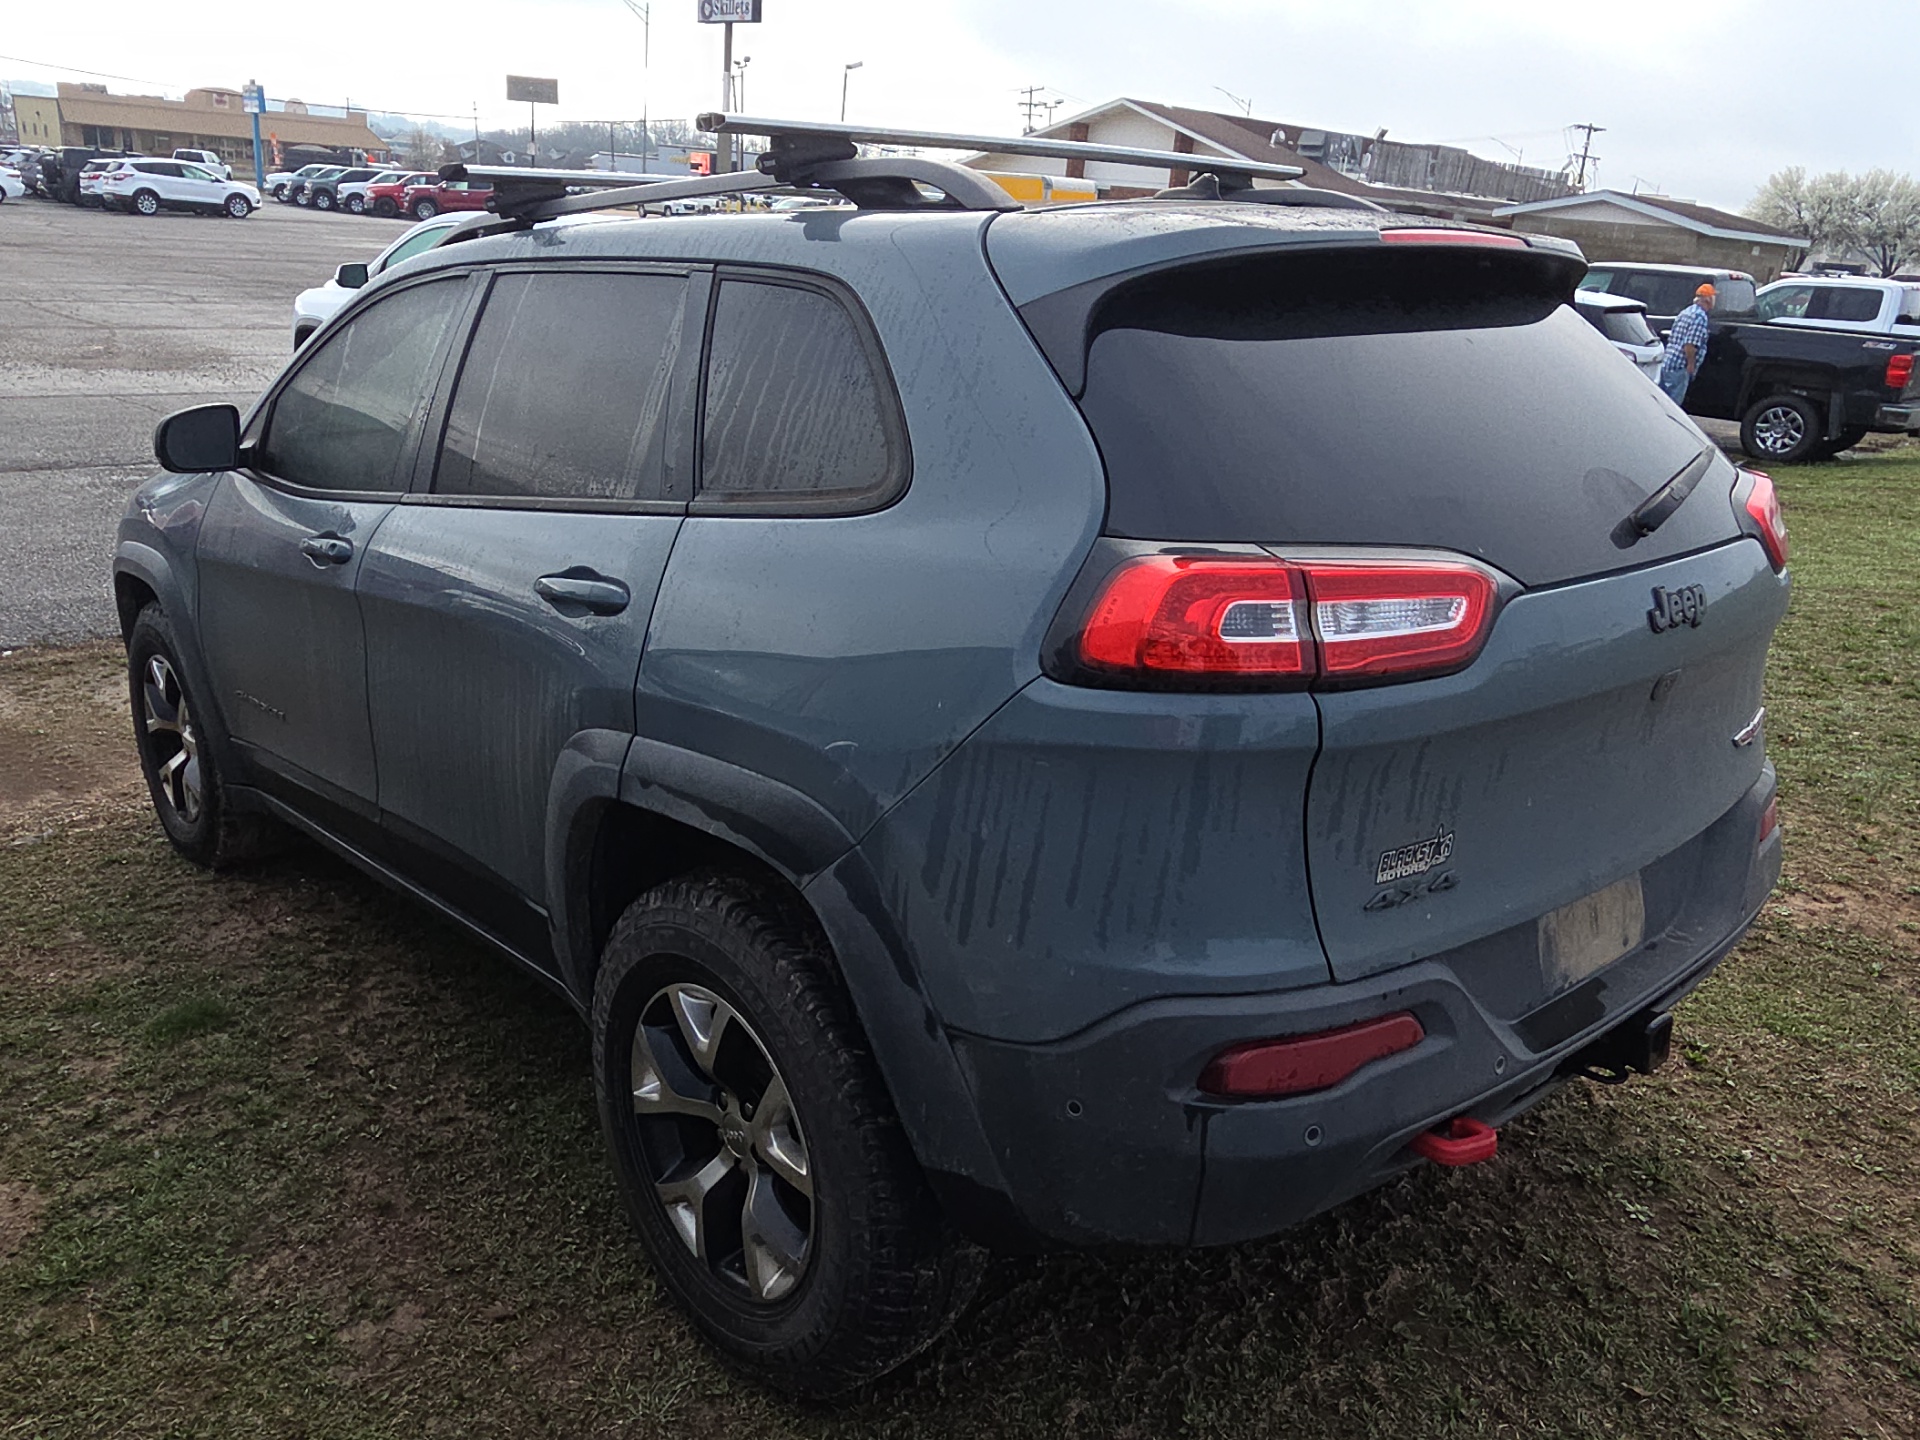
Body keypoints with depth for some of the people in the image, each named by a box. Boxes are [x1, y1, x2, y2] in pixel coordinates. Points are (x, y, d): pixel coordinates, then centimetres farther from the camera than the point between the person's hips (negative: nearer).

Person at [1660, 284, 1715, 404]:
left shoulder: (1685, 313, 18)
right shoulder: (1700, 316, -11)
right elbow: (1690, 346, -20)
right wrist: (1691, 365, -11)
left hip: (1666, 365, 10)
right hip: (1680, 369, -10)